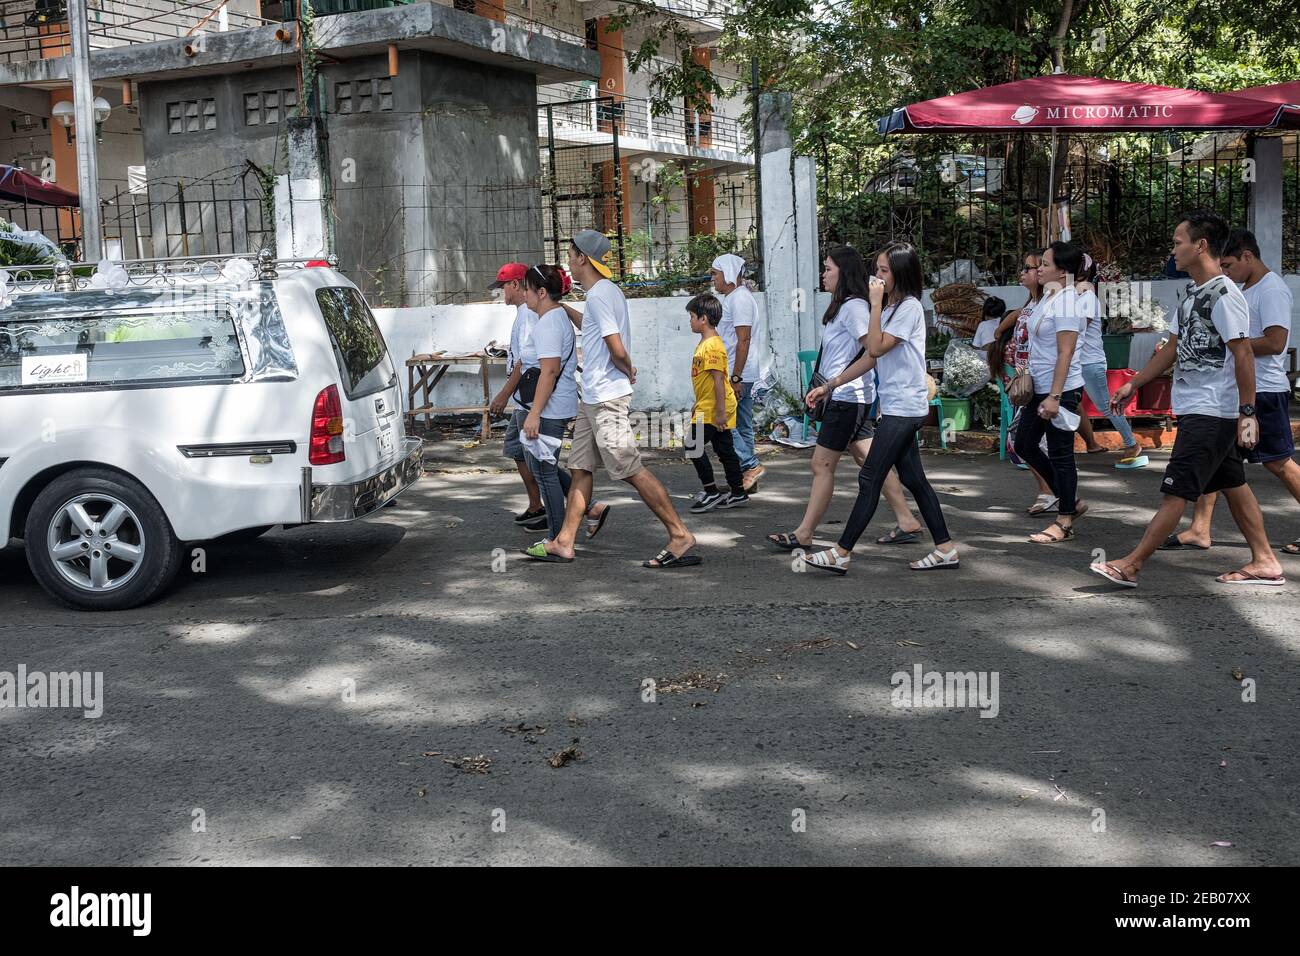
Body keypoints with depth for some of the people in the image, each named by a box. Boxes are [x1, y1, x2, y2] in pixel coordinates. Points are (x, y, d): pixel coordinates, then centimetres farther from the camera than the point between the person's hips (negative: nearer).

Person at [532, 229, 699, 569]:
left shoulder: (599, 295, -17)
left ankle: (680, 535, -4)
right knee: (580, 469, 11)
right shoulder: (604, 292, 15)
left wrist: (628, 372, -5)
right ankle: (564, 542, 15)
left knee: (630, 469, -8)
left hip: (606, 399, -10)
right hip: (592, 399, 10)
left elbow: (618, 350, -24)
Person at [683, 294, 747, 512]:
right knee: (725, 451, 13)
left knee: (695, 447, -7)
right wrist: (698, 404, 28)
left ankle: (712, 493, 0)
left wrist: (720, 412, -23)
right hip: (707, 408, 10)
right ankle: (738, 493, 19)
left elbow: (718, 379, -22)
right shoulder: (704, 343, 14)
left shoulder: (712, 346, -18)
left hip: (714, 410, -10)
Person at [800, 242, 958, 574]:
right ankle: (945, 548, 15)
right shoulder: (892, 308, 17)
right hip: (897, 408, 10)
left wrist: (876, 304, -16)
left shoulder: (909, 307, -12)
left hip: (904, 407, -10)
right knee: (913, 479, 10)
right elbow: (870, 358, 17)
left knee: (870, 479, -8)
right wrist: (830, 385, 12)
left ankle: (841, 554, -5)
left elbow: (876, 348, -18)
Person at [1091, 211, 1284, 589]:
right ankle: (1265, 562, 21)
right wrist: (1133, 384, 20)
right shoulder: (1193, 295, 13)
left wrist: (1247, 412, -21)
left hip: (1211, 413, -10)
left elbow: (1243, 354, -19)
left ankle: (1130, 566, -5)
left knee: (1176, 490, -7)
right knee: (1233, 484, 13)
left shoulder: (1224, 295, -16)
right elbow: (1173, 349, 20)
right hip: (1197, 411, 10)